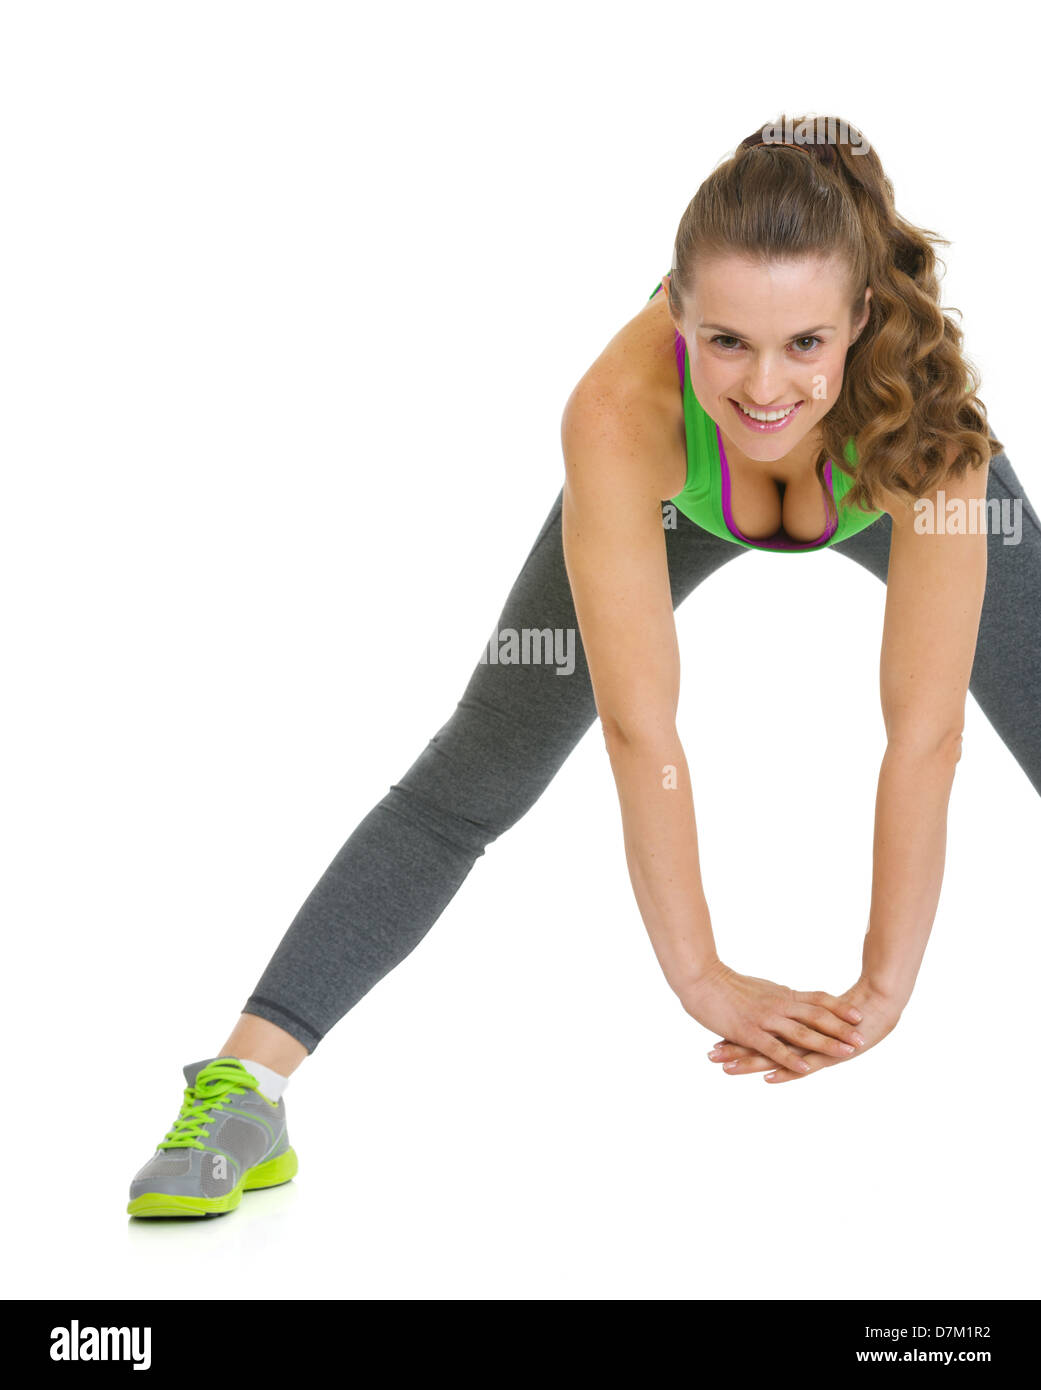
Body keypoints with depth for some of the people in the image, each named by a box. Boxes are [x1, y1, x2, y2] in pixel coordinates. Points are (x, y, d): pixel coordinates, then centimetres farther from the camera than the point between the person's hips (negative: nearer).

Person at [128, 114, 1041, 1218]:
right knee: (469, 781, -7)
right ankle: (245, 1083, -4)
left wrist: (884, 988, -34)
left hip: (886, 487, 1)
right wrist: (702, 979, -32)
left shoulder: (924, 407, -44)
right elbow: (640, 727, -38)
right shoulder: (620, 413, -45)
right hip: (680, 495, 0)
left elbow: (925, 735, -37)